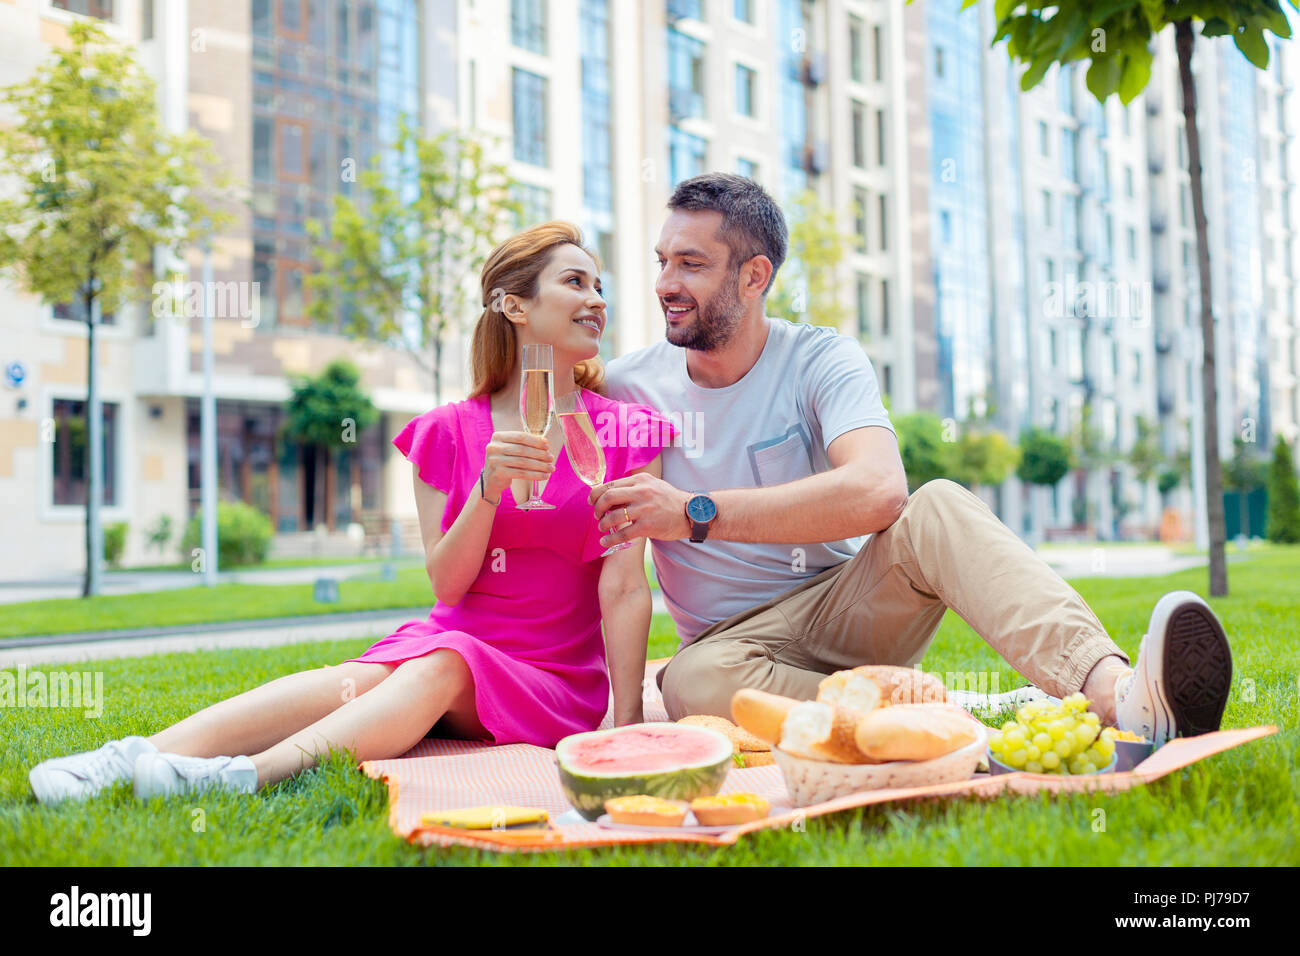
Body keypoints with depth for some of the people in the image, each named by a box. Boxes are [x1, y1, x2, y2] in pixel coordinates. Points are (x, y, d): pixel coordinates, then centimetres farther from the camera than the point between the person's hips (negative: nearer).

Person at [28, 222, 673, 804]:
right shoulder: (447, 434, 5)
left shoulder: (625, 433, 0)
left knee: (441, 668, -33)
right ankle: (139, 758, -41)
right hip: (447, 642, 2)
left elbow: (625, 586, -8)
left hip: (552, 684, -2)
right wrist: (490, 488, -19)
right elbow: (447, 583, -1)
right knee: (352, 680, -29)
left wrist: (626, 728, -18)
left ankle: (253, 772, -49)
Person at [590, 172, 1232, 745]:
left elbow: (878, 491, -27)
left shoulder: (821, 360, -7)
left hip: (847, 605, 0)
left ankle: (1113, 689, -51)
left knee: (936, 508, -30)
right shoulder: (627, 386, -2)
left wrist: (697, 513, -29)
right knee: (693, 683, -36)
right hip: (733, 639, 1)